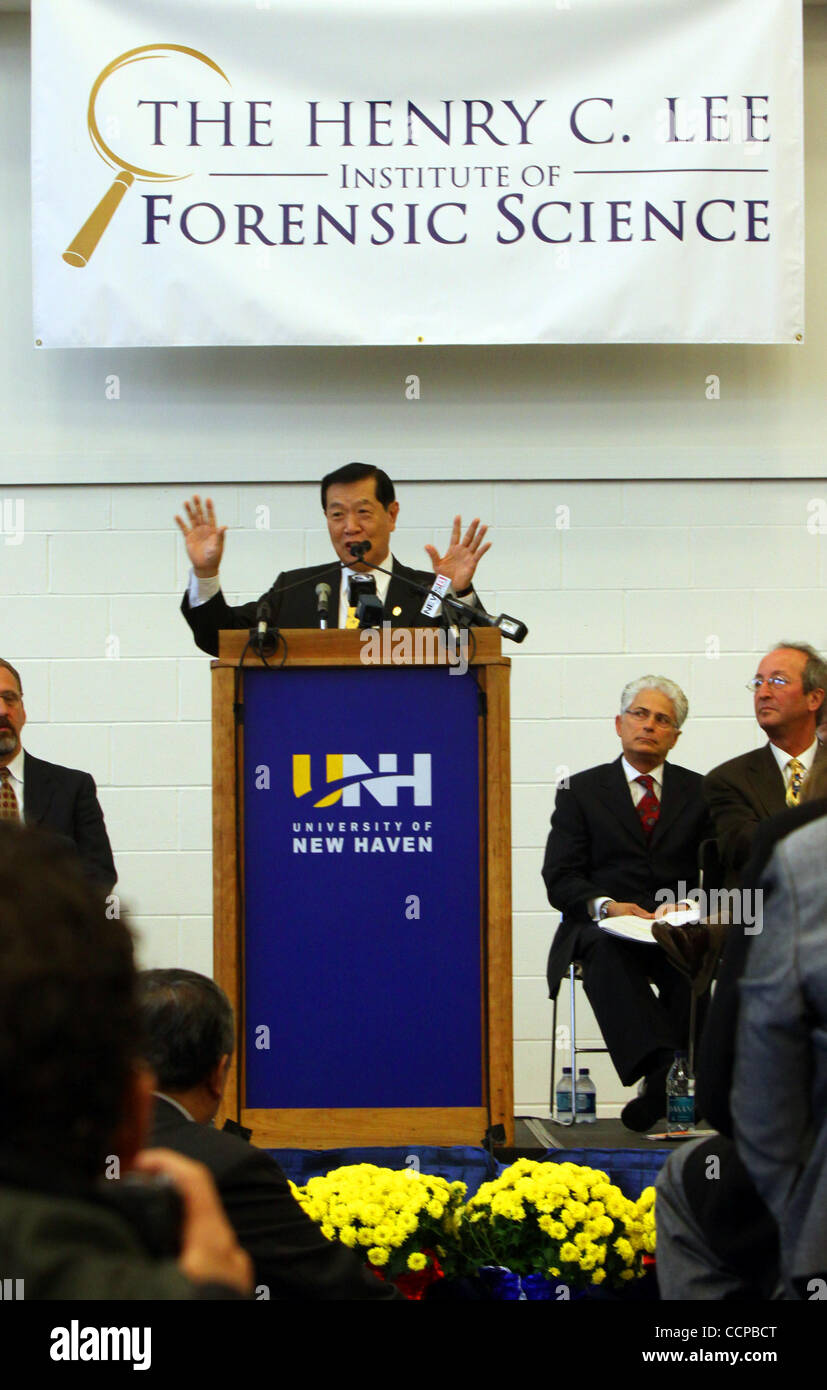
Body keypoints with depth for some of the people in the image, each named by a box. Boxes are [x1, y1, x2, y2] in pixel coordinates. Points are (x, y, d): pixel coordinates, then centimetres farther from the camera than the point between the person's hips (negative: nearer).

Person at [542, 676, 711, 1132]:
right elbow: (559, 878, 4)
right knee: (604, 949, -37)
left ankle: (660, 1086, -38)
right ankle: (664, 1073, -52)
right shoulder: (581, 790, 14)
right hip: (601, 925, -1)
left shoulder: (698, 792, 18)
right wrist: (604, 906, -16)